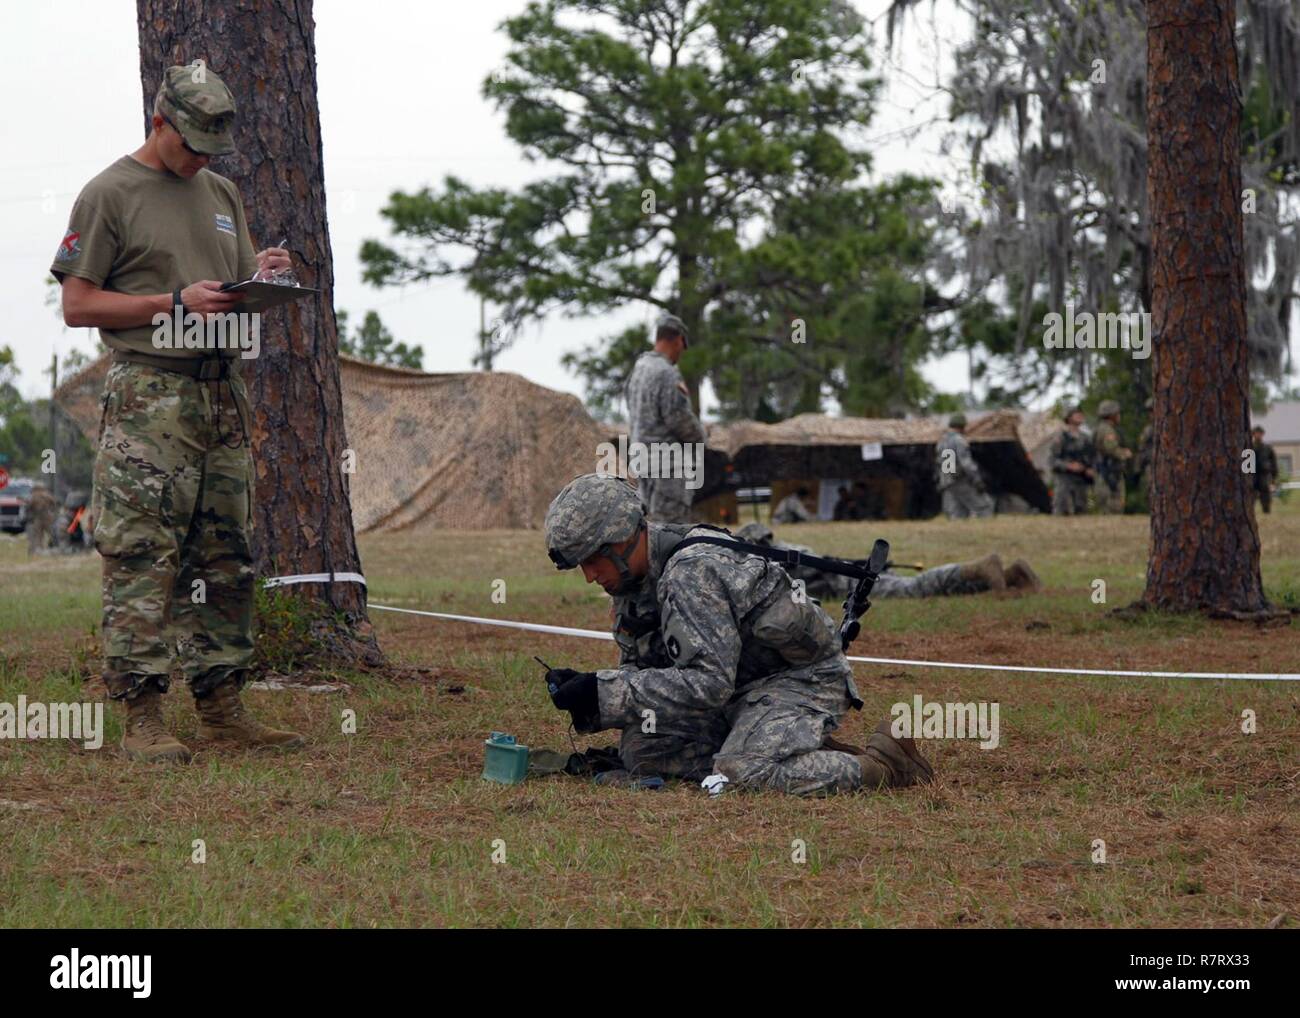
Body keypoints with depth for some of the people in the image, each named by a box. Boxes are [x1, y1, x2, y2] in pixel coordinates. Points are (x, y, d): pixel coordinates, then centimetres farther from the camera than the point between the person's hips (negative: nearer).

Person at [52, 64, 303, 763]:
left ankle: (221, 707, 12)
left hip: (222, 392, 7)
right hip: (148, 392, -7)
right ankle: (141, 717, -10)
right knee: (141, 561, -10)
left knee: (225, 562, 7)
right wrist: (177, 302, -13)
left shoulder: (221, 195, 19)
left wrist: (260, 278, 1)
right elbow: (78, 306, -6)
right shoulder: (109, 195, -2)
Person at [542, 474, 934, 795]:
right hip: (742, 693, 10)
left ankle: (882, 764, -12)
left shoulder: (691, 574, -27)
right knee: (640, 748, -4)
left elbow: (710, 681, -32)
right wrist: (587, 687, -12)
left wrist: (605, 692, -32)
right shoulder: (631, 577, 3)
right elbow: (639, 669, 10)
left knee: (740, 774, -31)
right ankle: (798, 752, 1)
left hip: (801, 680, -10)